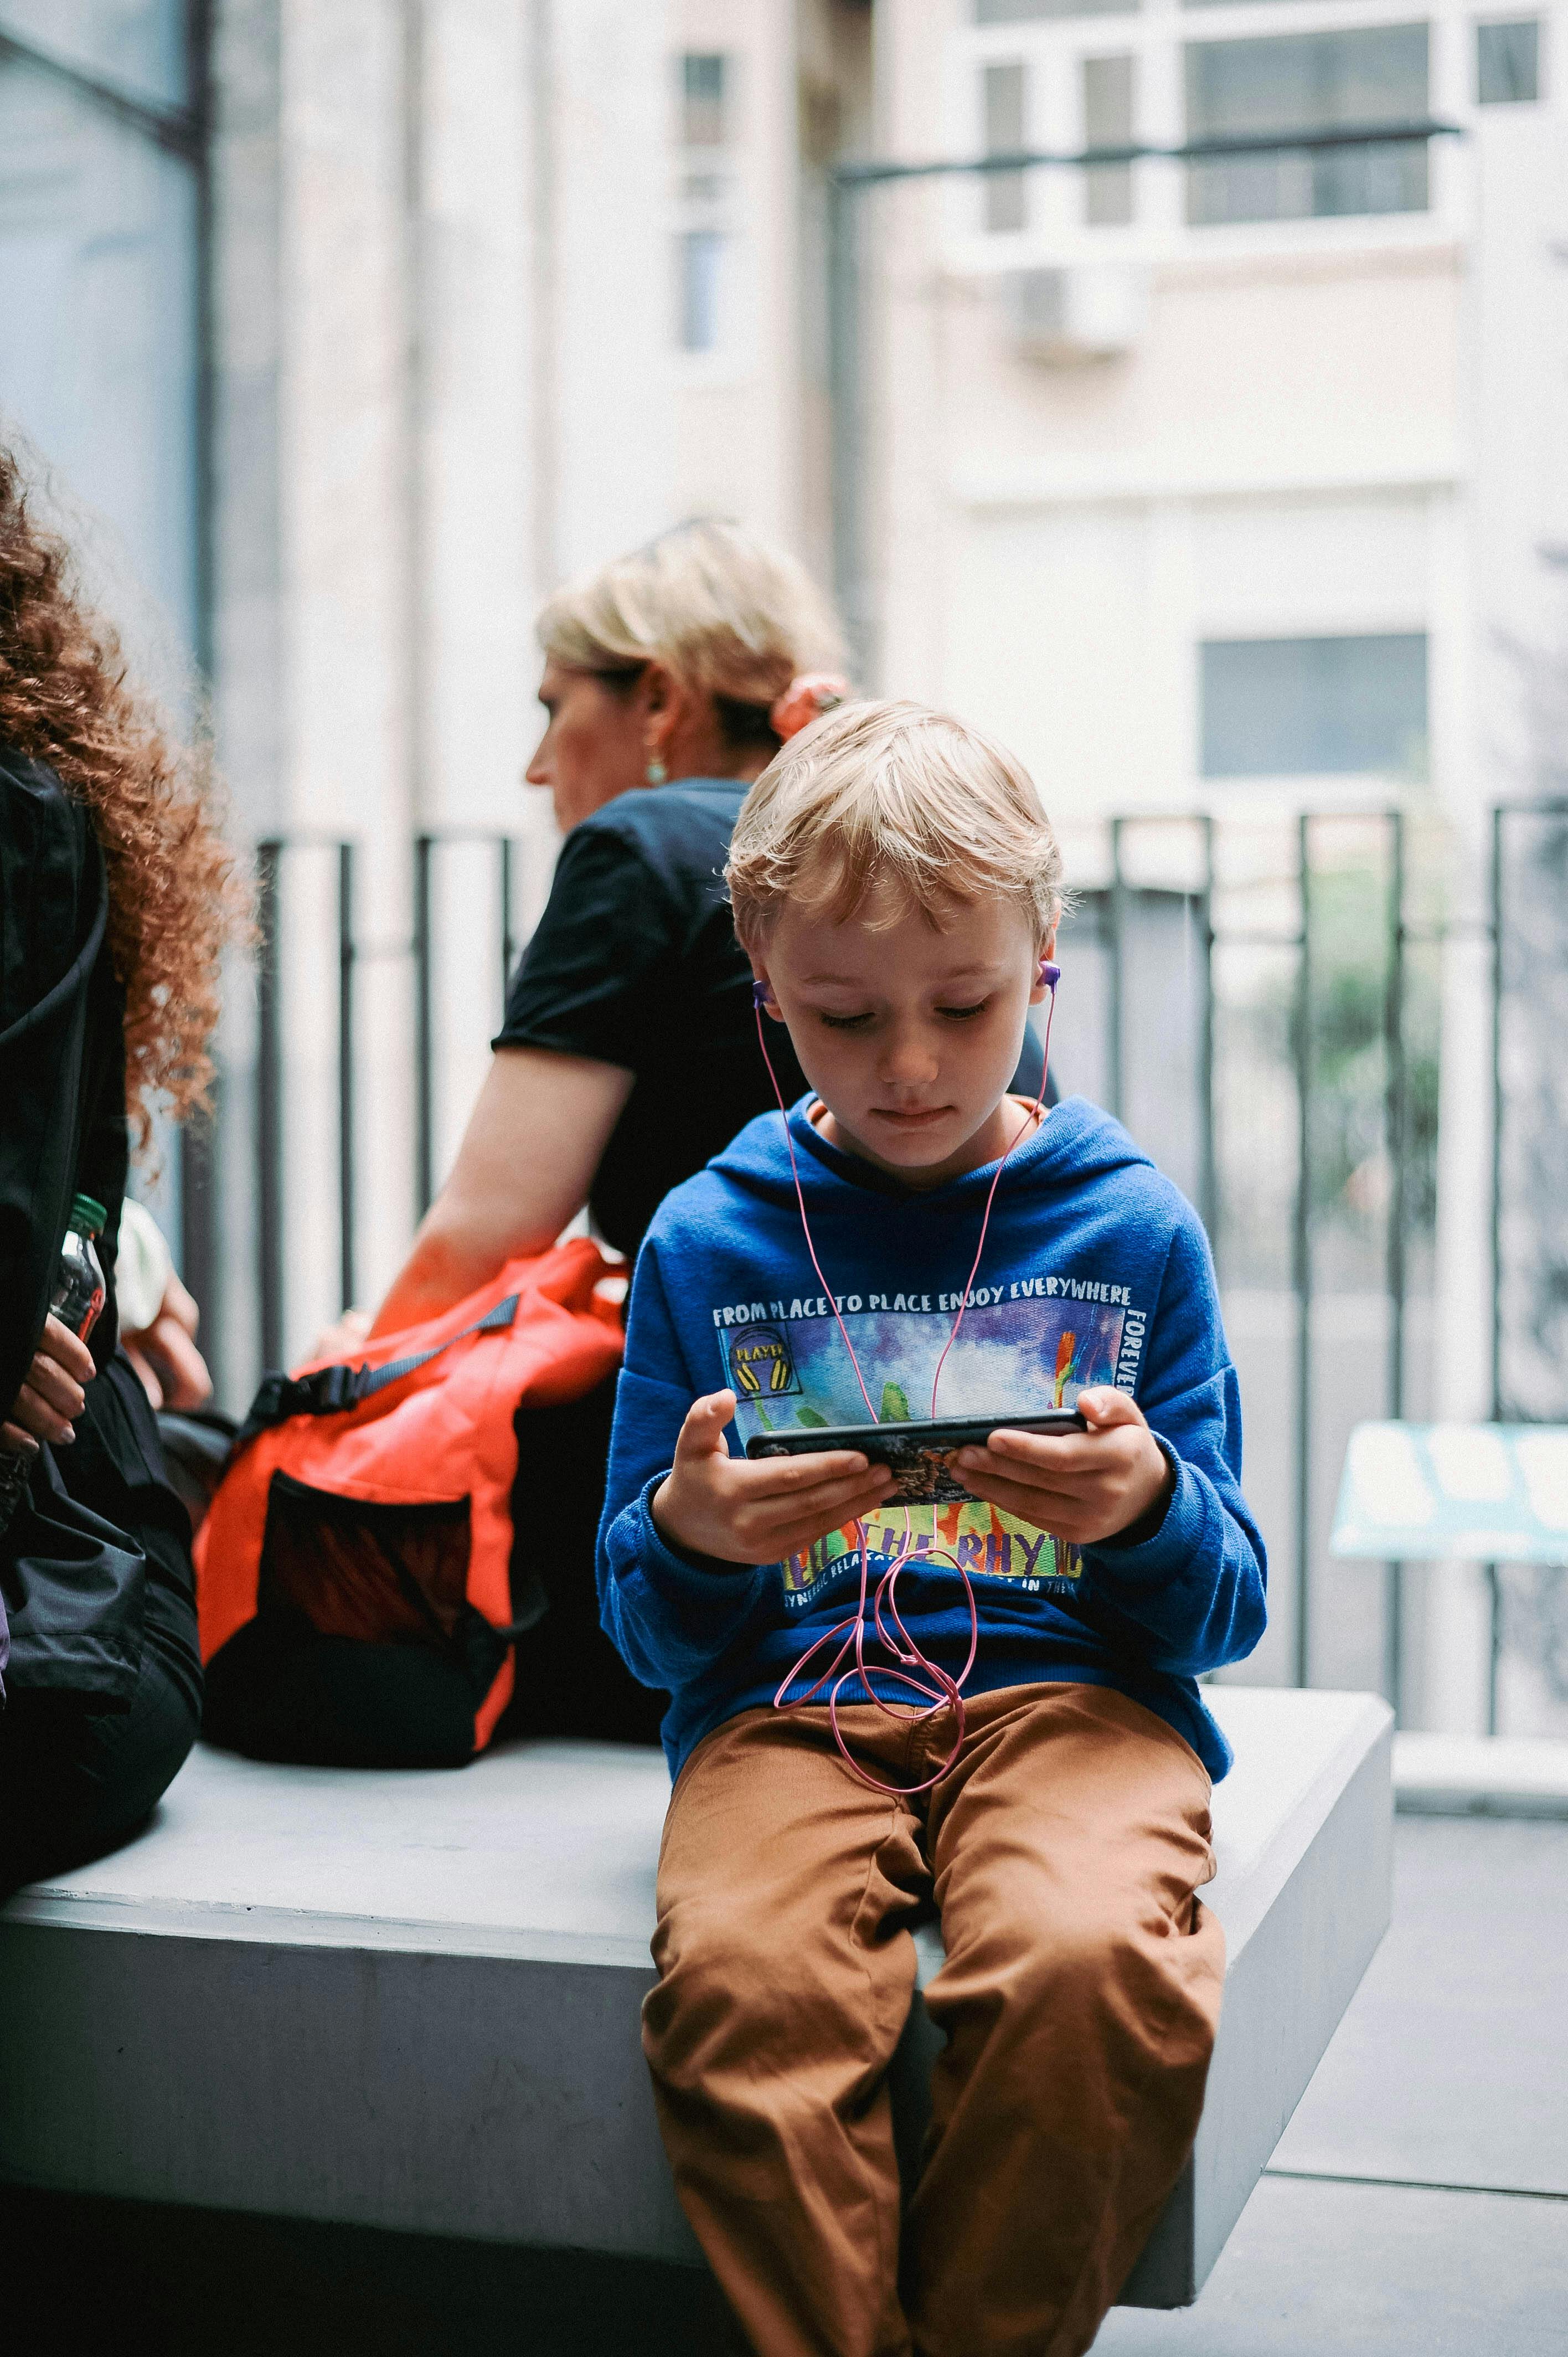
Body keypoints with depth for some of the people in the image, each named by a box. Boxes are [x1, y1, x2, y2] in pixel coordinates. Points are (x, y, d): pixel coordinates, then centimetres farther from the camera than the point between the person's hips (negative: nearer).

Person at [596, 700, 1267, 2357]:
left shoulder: (1132, 1228, 8)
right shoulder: (707, 1240, 9)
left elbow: (1227, 1614, 9)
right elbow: (644, 1634, 11)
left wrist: (1149, 1511, -13)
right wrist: (687, 1536, -12)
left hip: (1073, 1692, 0)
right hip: (785, 1703, 1)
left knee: (1091, 1967, -33)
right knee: (741, 1979, -33)